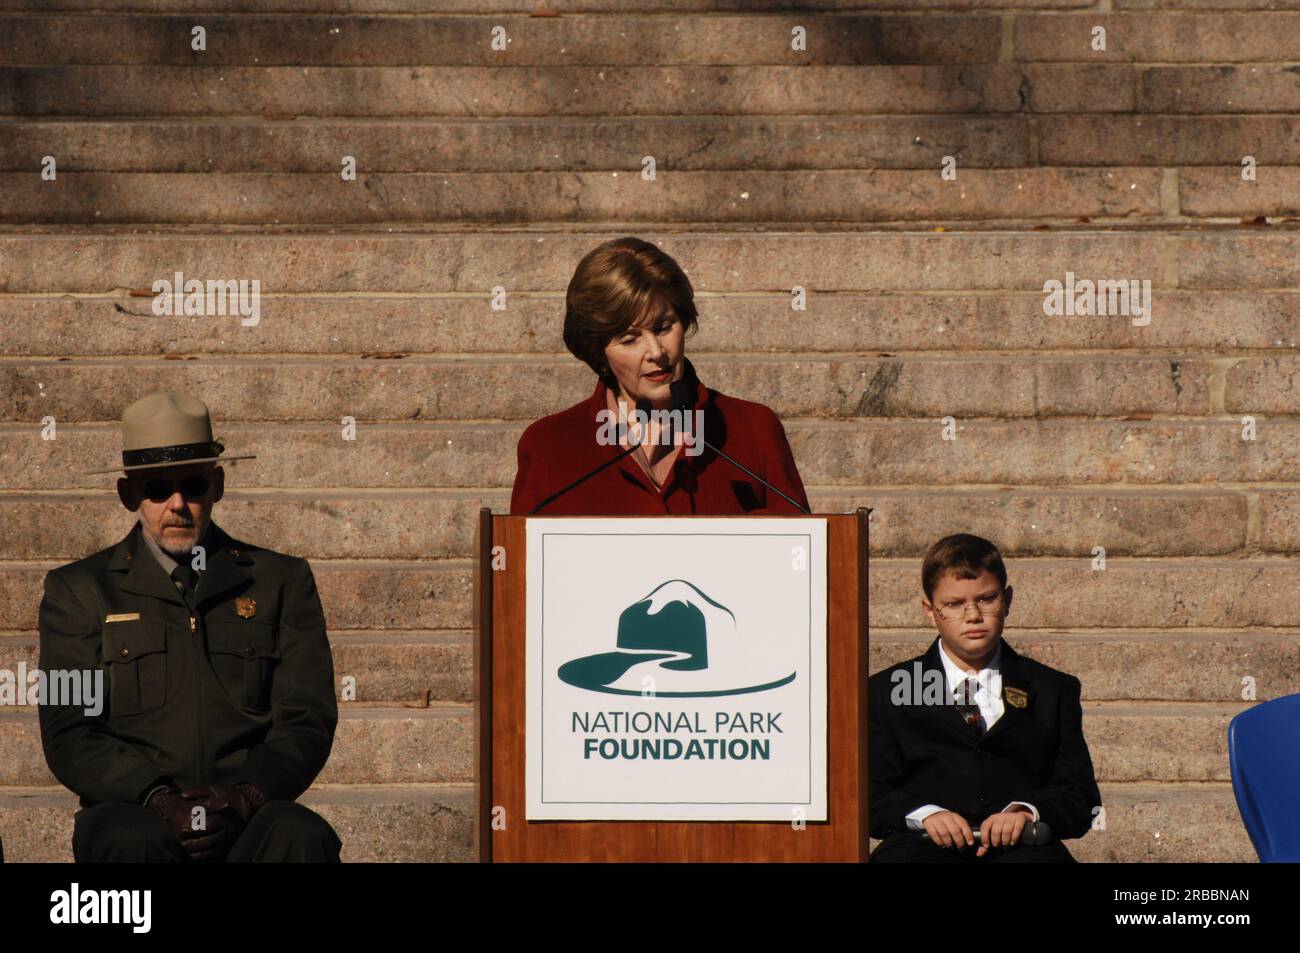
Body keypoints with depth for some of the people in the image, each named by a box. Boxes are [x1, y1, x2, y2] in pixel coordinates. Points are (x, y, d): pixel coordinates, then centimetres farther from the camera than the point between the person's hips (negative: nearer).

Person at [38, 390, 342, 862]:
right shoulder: (78, 590, 12)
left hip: (249, 818, 1)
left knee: (302, 837, -33)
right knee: (132, 842, -37)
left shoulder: (282, 582, 15)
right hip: (133, 810, -1)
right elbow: (69, 737, 3)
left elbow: (307, 721, 8)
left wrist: (245, 796, -13)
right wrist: (157, 798, -15)